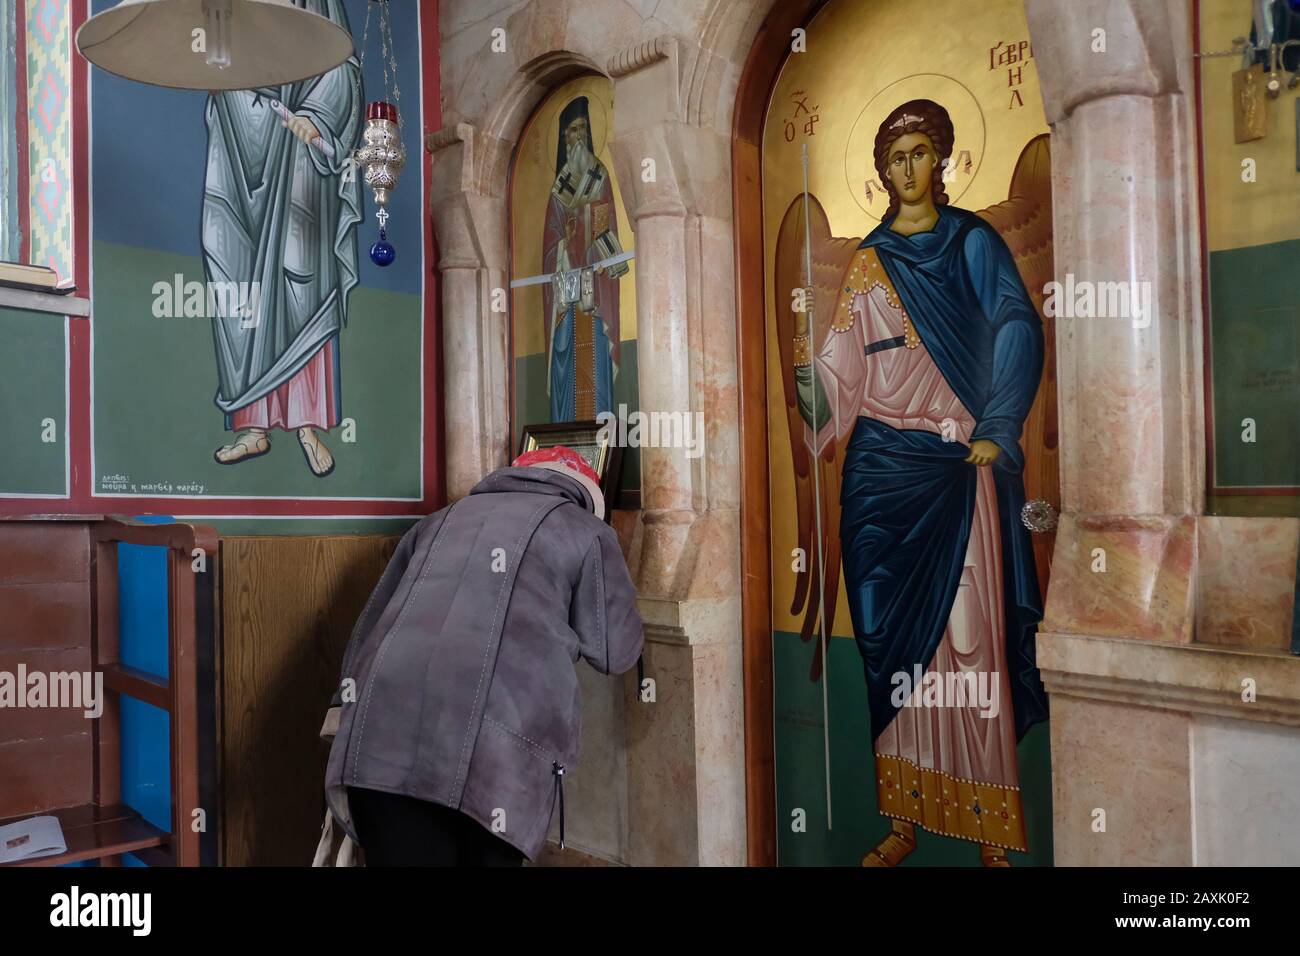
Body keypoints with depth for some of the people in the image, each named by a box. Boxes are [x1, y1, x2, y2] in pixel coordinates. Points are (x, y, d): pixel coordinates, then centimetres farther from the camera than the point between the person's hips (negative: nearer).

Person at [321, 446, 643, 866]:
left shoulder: (441, 520, 31)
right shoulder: (585, 531, 18)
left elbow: (371, 621, 32)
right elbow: (615, 651, 22)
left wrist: (345, 705, 37)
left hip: (379, 741, 4)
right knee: (487, 856, 14)